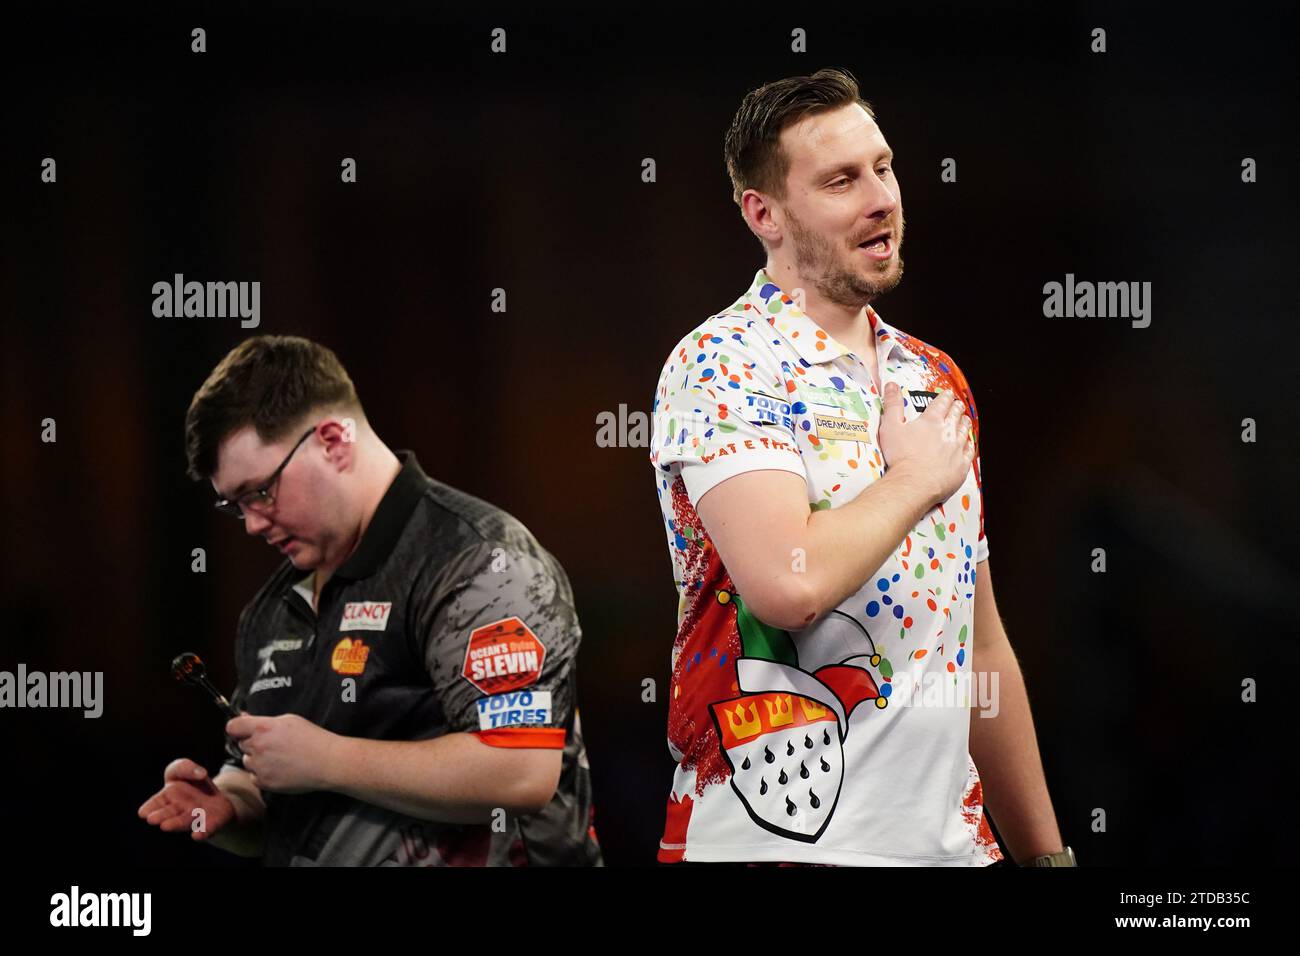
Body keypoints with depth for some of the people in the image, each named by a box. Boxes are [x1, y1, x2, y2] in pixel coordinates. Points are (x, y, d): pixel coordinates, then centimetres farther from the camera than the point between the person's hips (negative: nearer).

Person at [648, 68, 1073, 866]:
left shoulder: (937, 379, 13)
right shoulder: (722, 366, -10)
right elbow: (788, 583, -26)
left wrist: (1046, 850, 15)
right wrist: (916, 478, -9)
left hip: (950, 836, 7)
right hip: (780, 838, -7)